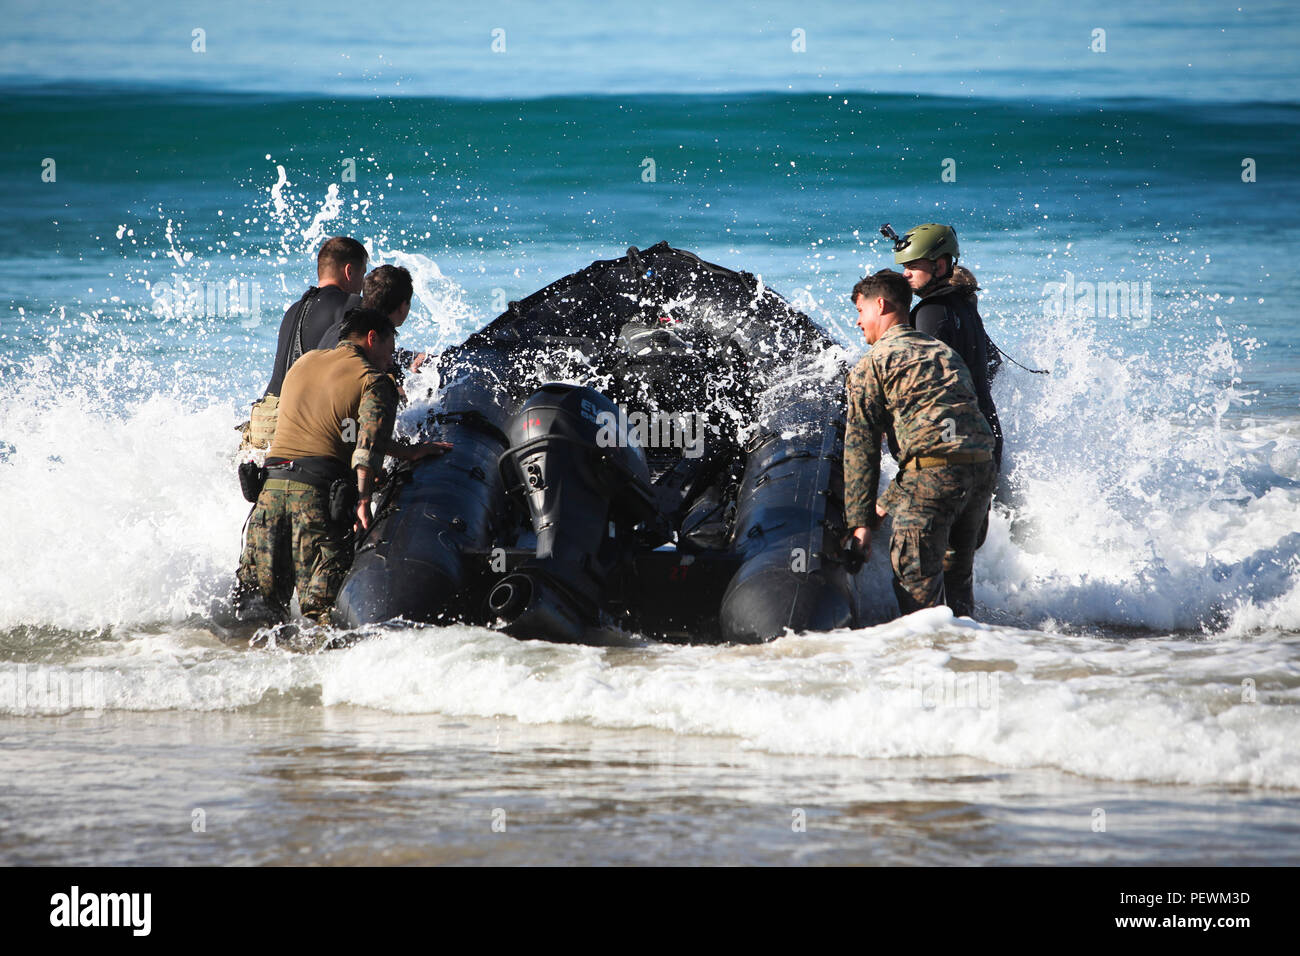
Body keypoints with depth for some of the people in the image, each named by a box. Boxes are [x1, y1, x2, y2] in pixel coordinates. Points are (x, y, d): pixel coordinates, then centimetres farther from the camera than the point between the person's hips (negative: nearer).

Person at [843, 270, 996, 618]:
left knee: (917, 581, -2)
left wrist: (860, 521, 6)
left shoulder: (871, 365, 7)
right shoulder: (945, 352, 29)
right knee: (955, 575, 21)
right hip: (983, 468, 7)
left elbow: (860, 449, 3)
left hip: (934, 471, -7)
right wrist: (887, 502, 34)